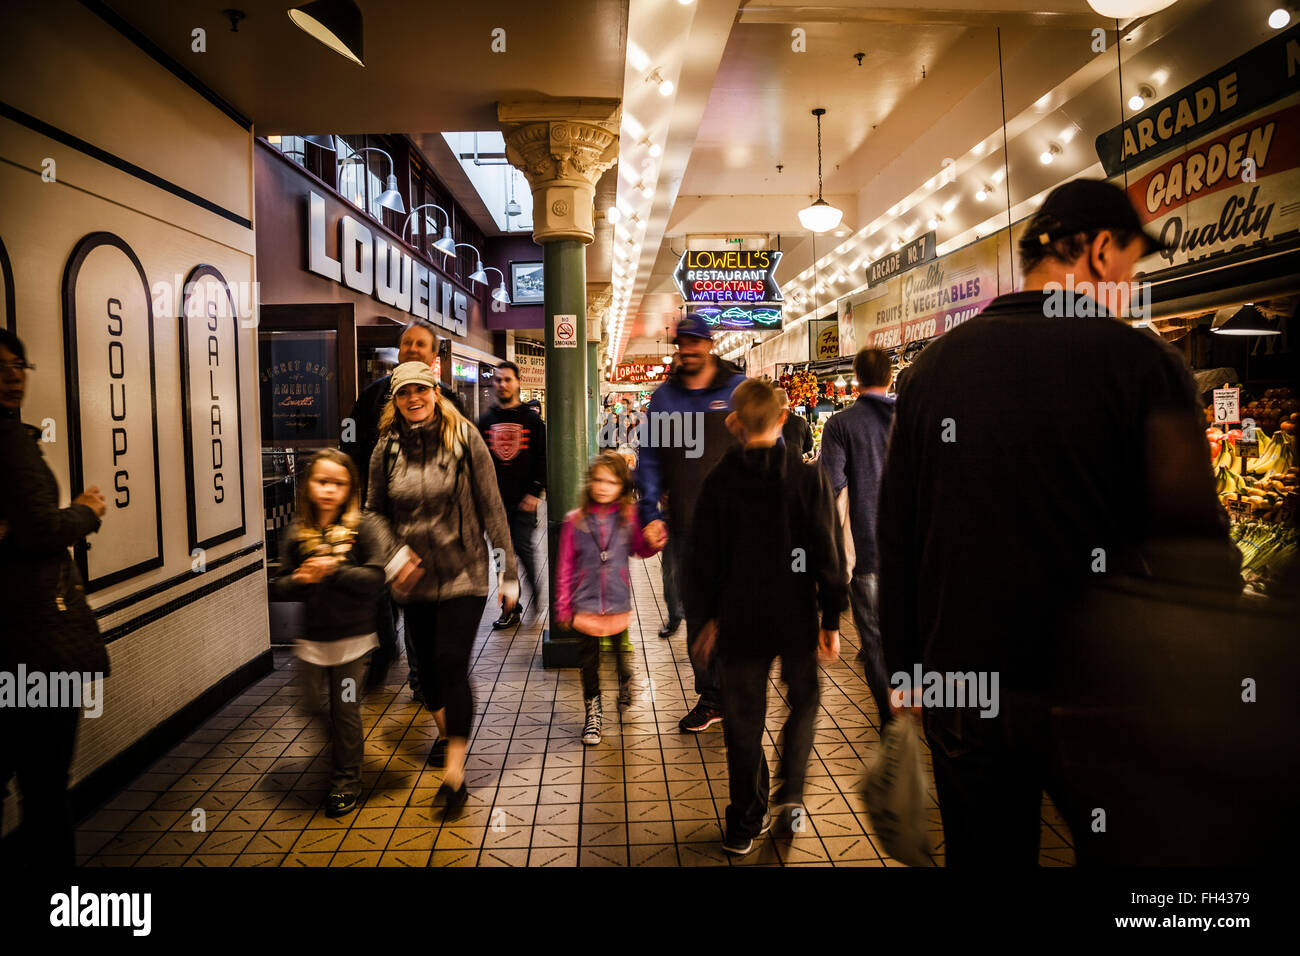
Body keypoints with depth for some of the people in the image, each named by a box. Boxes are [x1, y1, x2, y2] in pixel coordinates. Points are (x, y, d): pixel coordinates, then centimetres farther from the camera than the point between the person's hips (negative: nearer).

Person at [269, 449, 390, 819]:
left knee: (346, 710, 6)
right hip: (311, 635, 3)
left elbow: (376, 577, -15)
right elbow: (279, 587, 5)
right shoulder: (297, 532, 1)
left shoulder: (363, 526, -9)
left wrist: (334, 570, -21)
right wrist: (299, 580, -16)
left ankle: (346, 779, 24)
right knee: (318, 706, 13)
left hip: (352, 635, -3)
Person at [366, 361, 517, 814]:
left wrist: (508, 570, -6)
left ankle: (455, 771, 1)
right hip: (413, 577, 4)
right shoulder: (386, 448, -1)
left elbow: (491, 506, -6)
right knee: (426, 662, 17)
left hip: (463, 574, -4)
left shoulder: (464, 438, -9)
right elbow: (376, 510, 10)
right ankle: (444, 730, 44)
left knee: (452, 665, -9)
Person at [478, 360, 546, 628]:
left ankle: (534, 589, 23)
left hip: (523, 501, -3)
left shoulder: (532, 419, 1)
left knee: (524, 549, -3)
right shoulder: (486, 421, 10)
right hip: (494, 502, 3)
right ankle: (511, 608, 14)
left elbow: (543, 458, -2)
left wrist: (535, 492, -11)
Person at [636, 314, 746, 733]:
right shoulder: (663, 397, 10)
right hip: (685, 525, 3)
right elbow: (649, 459, 12)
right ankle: (711, 697, 20)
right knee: (696, 611, 8)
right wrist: (651, 514, 2)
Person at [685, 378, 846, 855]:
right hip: (797, 619, 0)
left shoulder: (719, 480, -5)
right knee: (803, 702, 23)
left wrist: (706, 616, 10)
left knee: (744, 722, 11)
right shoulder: (809, 478, -8)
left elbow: (702, 556, 0)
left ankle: (745, 824, 21)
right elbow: (828, 554, -6)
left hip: (740, 619, 1)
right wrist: (831, 619, 2)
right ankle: (790, 794, 13)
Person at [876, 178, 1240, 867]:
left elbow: (895, 533, 3)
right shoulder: (1144, 365, -11)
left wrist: (906, 666, 12)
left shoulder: (934, 365, 0)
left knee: (984, 848, 19)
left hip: (965, 689, 3)